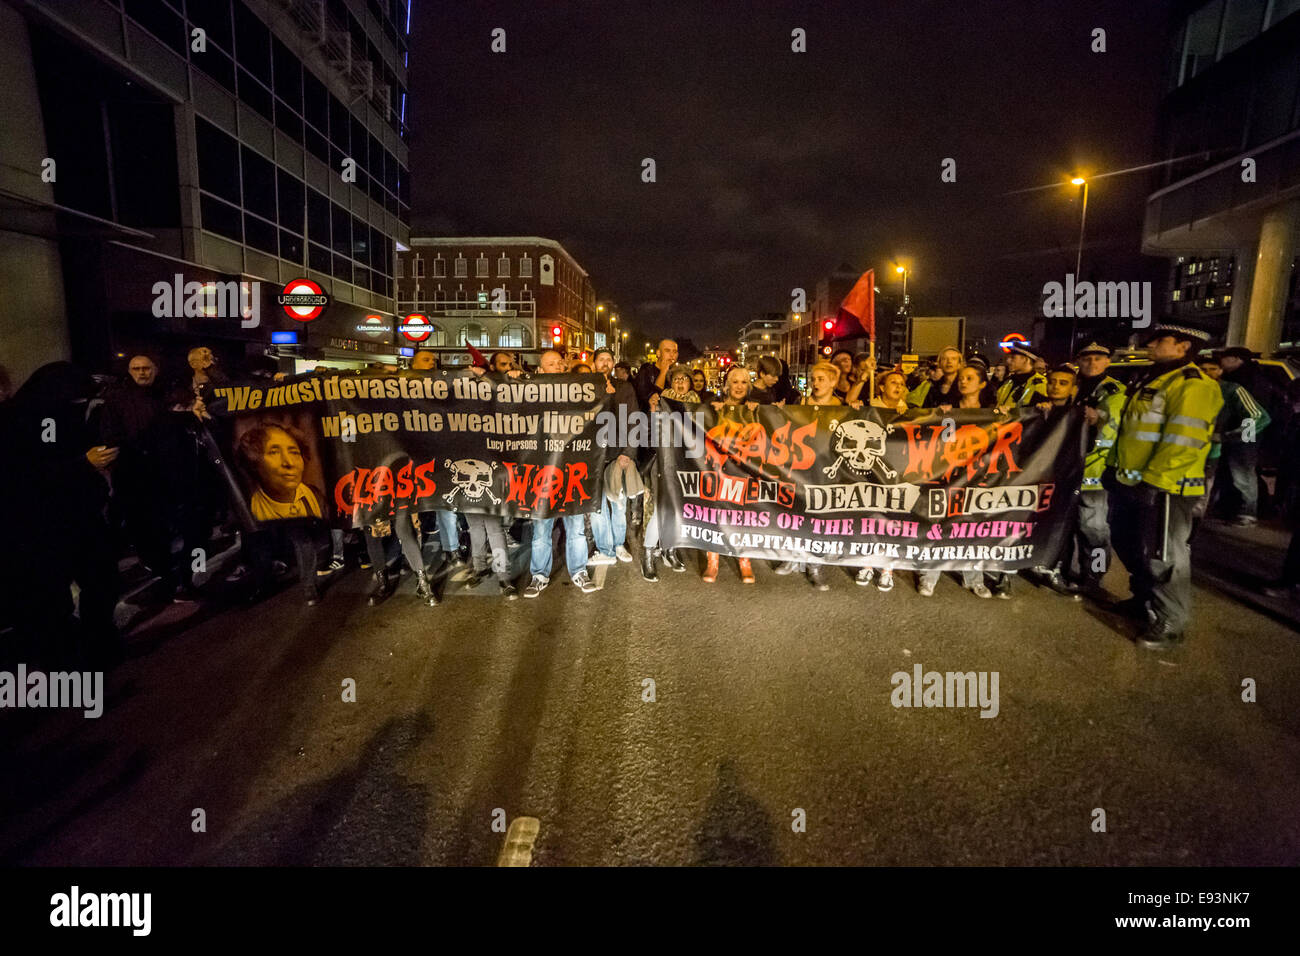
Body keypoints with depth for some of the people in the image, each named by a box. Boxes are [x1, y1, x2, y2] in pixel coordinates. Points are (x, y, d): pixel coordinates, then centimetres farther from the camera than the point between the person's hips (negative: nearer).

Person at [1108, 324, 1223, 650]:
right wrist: (1118, 467, 16)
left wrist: (1152, 478, -22)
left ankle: (1168, 624, 11)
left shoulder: (1192, 386, -15)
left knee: (1162, 556, -1)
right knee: (1128, 544, 21)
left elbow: (1183, 442, -23)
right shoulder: (1149, 380, 16)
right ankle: (1145, 599, 39)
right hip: (1131, 482, 10)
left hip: (1163, 487, -10)